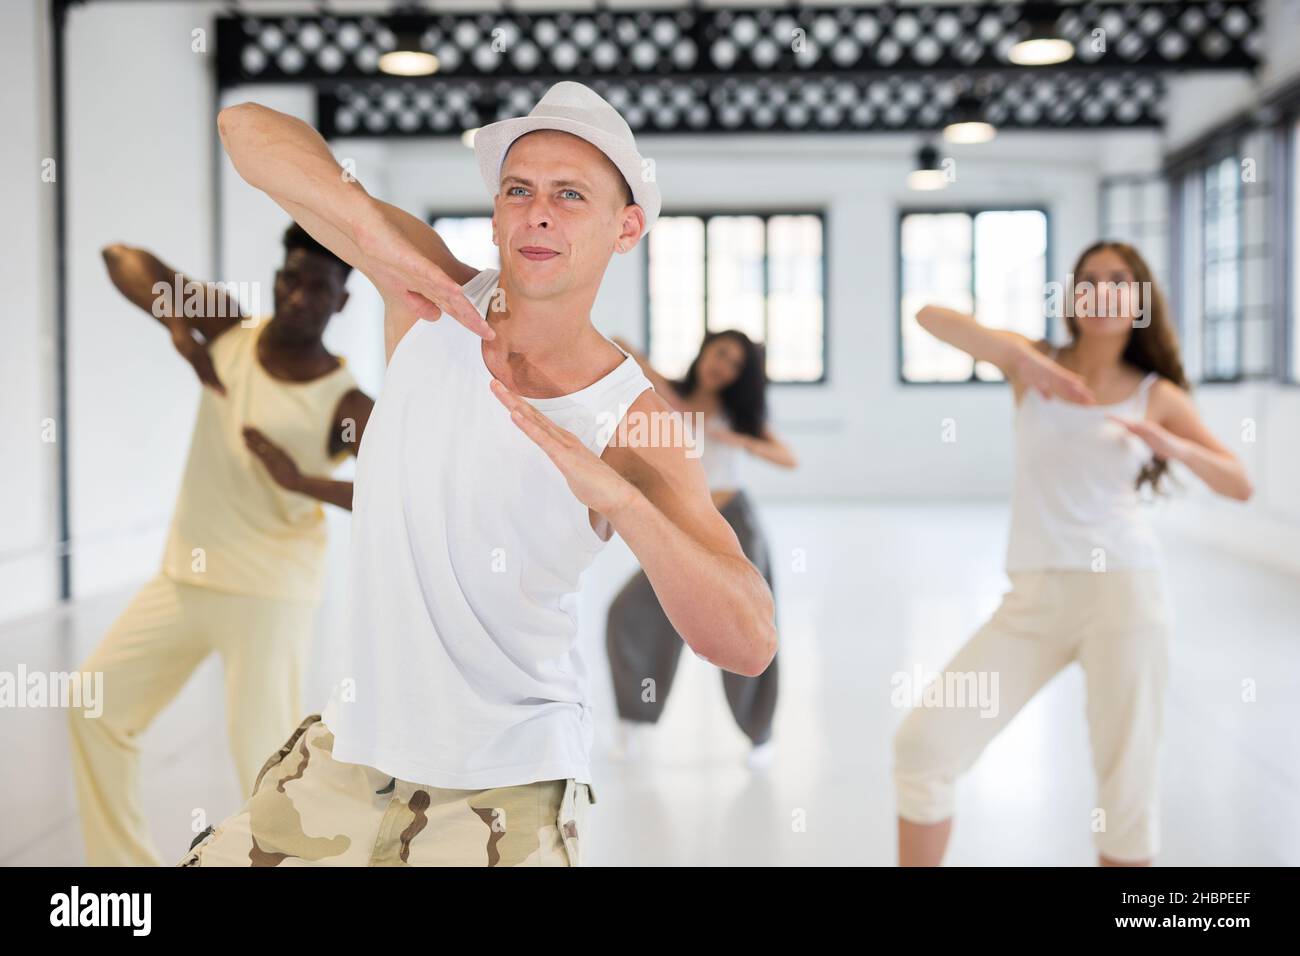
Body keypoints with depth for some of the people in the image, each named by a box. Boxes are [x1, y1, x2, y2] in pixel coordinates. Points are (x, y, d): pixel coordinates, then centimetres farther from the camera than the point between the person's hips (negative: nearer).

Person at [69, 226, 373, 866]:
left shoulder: (344, 405, -17)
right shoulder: (230, 330, -2)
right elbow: (121, 258, 2)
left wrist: (302, 482, -31)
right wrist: (176, 321, -16)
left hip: (268, 594, -7)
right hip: (183, 579, 7)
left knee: (263, 755, -13)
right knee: (97, 704, 15)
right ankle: (123, 859, 30)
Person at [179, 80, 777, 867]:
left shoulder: (634, 423, -15)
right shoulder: (438, 301, -7)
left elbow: (751, 647, -25)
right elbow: (250, 125, -6)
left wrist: (611, 493, -38)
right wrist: (376, 233, -24)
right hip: (351, 745, 4)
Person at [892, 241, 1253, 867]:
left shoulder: (1157, 394, 6)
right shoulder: (1033, 362, 6)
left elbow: (1239, 485, 4)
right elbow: (930, 317, -7)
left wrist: (1173, 446, -16)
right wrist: (1018, 355, -22)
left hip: (1122, 587, -1)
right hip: (1032, 598, 1)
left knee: (1126, 787, 1)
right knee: (923, 743, -7)